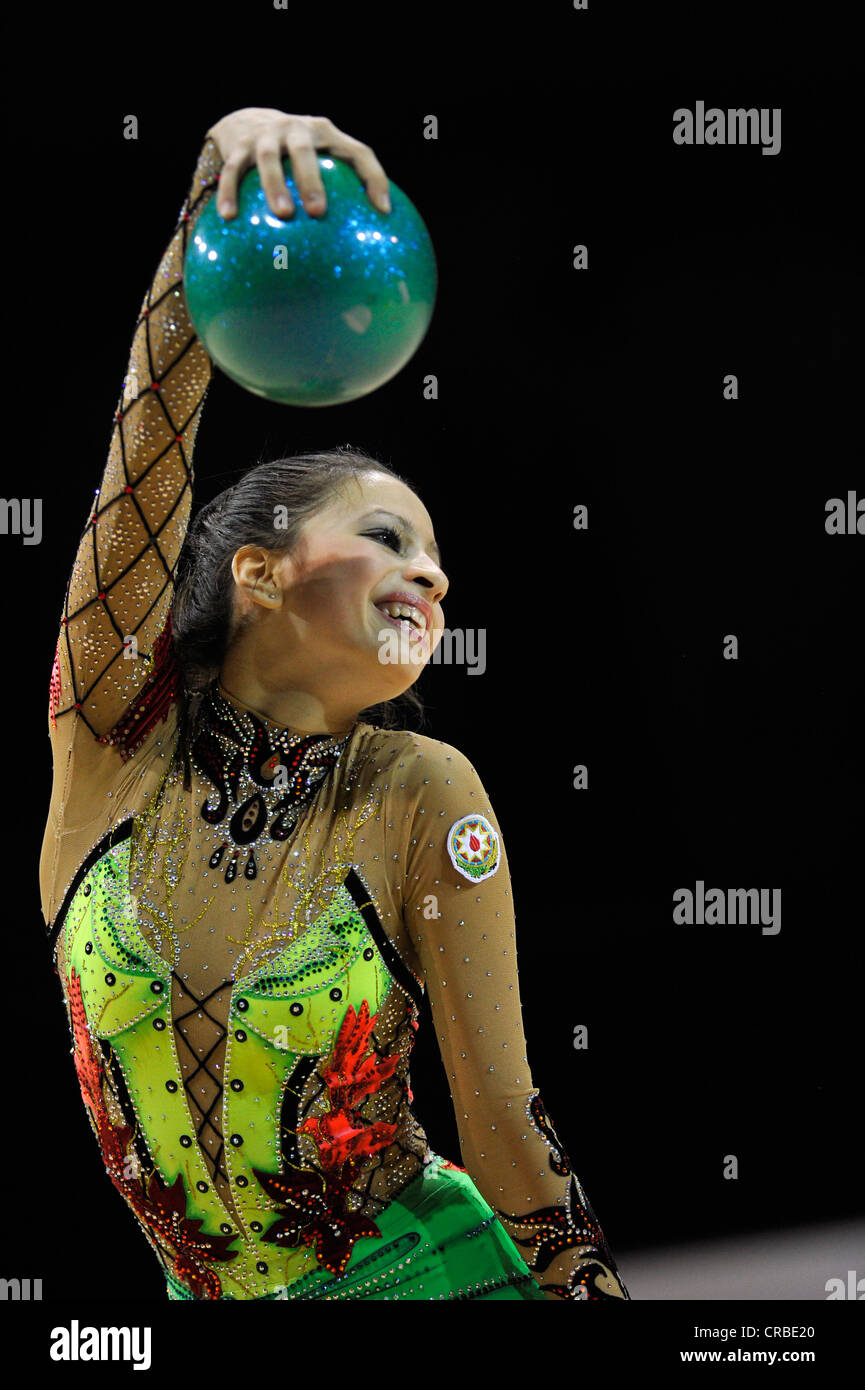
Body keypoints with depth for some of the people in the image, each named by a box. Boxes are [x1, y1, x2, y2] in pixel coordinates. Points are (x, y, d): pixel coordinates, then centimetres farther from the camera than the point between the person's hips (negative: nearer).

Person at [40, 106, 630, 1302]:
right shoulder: (117, 738, -9)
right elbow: (152, 438, -20)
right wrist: (222, 177, -31)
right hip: (206, 1291, 2)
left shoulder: (421, 792, -13)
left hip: (424, 1270, -2)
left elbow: (503, 1113, -10)